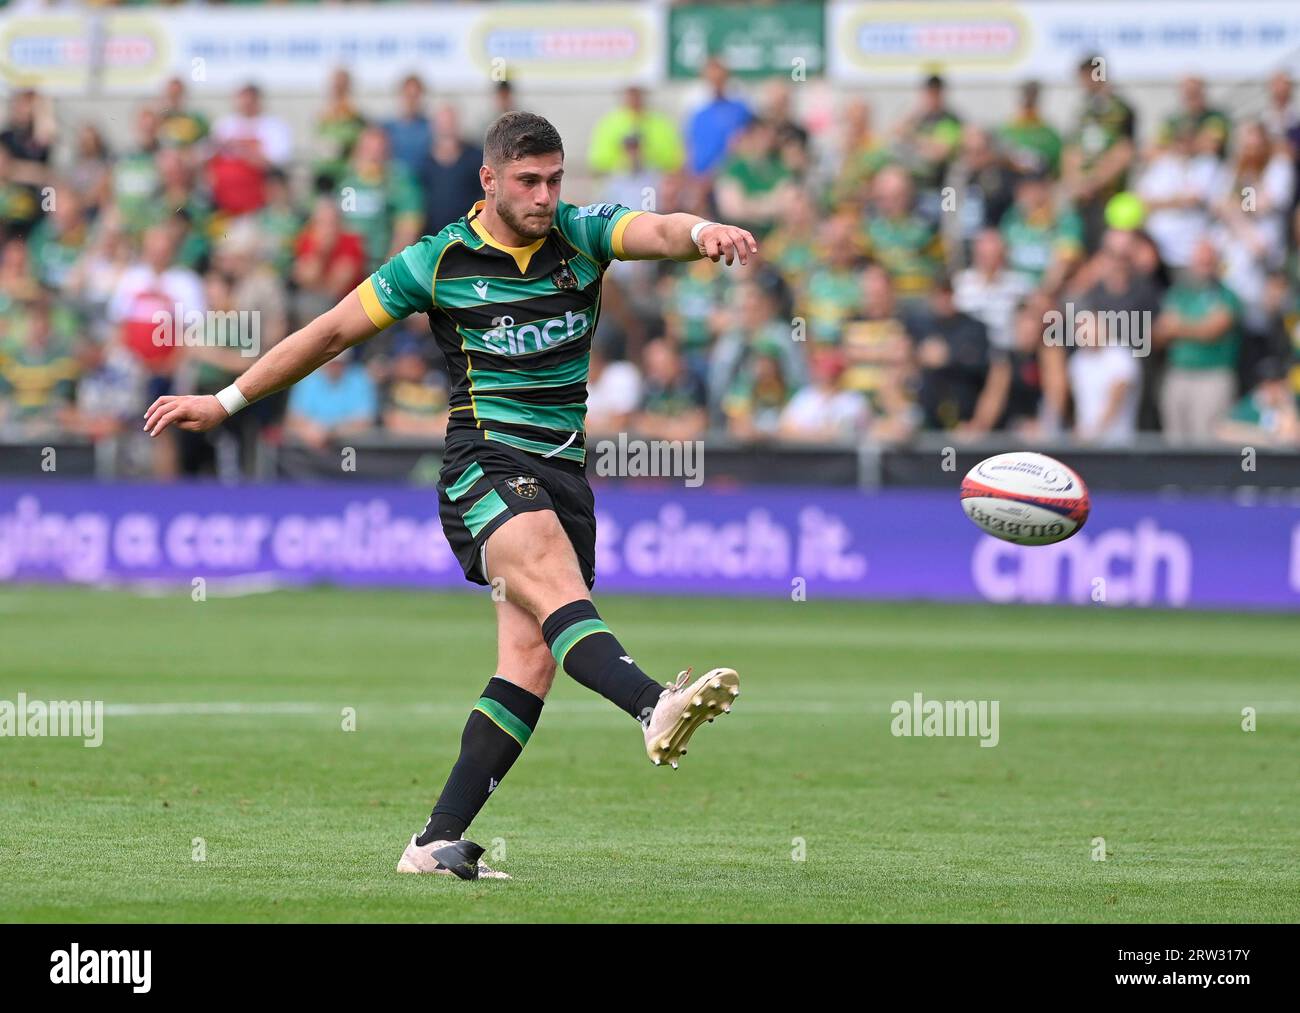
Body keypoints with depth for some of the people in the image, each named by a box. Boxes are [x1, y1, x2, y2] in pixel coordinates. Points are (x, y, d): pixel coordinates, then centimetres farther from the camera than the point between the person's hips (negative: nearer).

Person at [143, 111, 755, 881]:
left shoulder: (582, 235, 8)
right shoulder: (438, 262, 1)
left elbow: (658, 231, -12)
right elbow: (334, 331, 8)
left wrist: (703, 232, -37)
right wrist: (225, 402, 12)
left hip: (564, 476, 4)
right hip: (483, 465, -4)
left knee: (530, 666, -3)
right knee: (554, 579, -31)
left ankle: (440, 841, -1)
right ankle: (655, 707, -58)